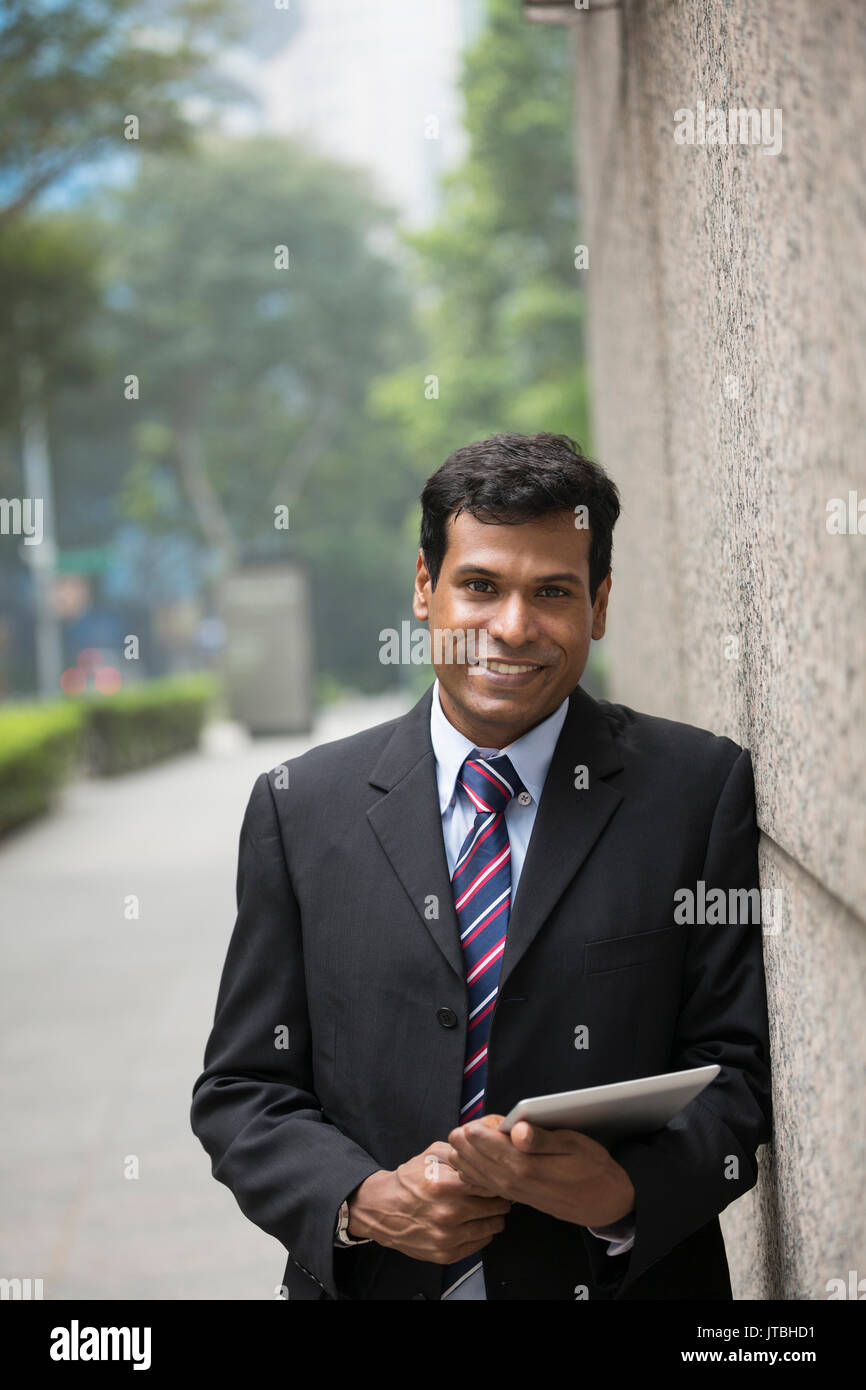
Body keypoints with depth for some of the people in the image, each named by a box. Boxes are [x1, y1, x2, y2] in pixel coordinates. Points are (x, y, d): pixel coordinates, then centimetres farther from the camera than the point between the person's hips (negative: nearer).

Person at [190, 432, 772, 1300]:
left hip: (628, 1278, -1)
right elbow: (241, 1091, 0)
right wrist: (363, 1202, -17)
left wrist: (628, 1193, -23)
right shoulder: (299, 807, -1)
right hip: (369, 1279, 1)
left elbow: (743, 1065, -6)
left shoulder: (704, 790, -5)